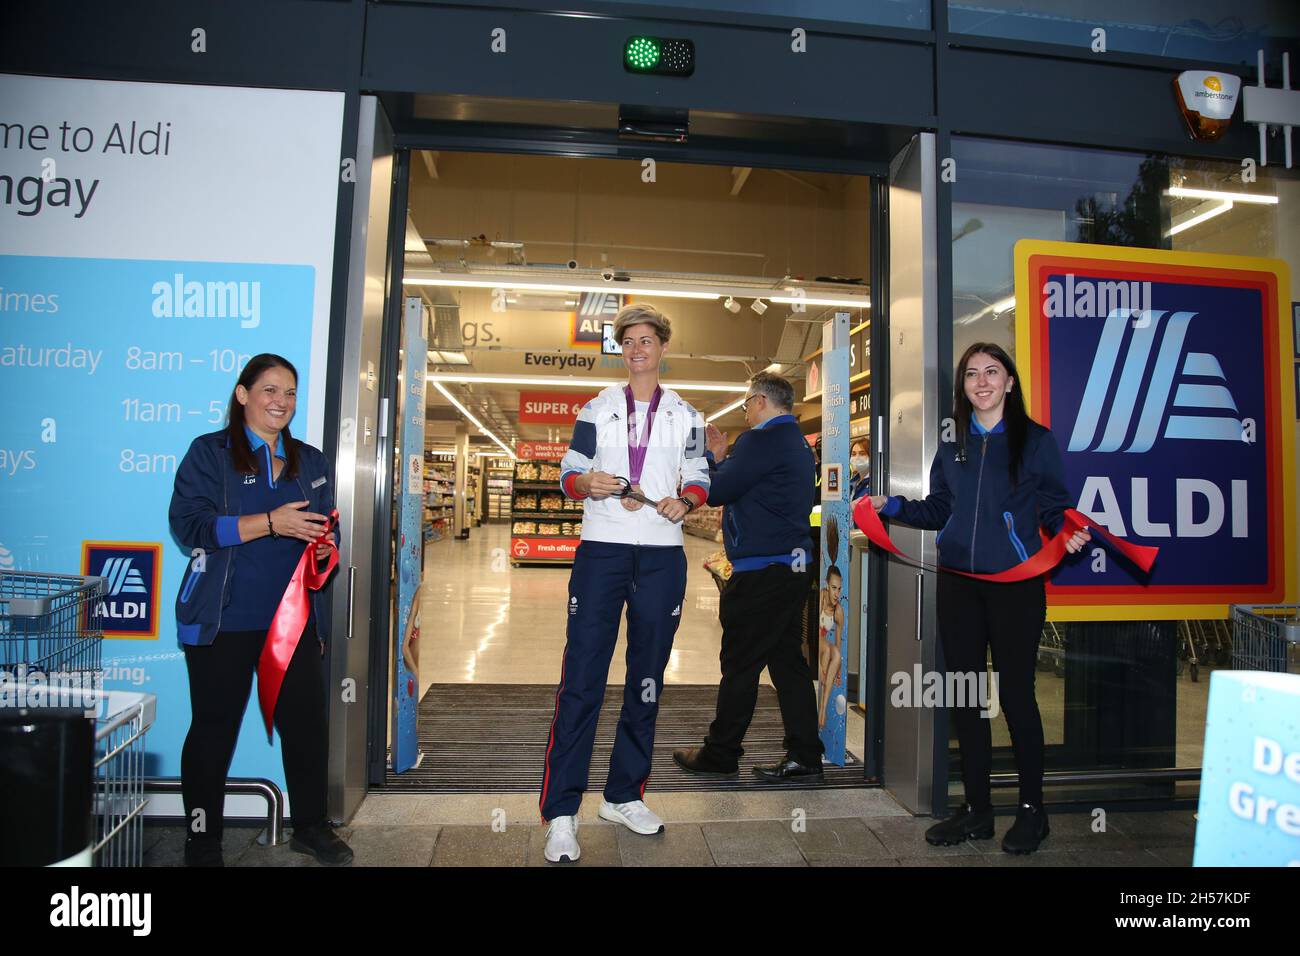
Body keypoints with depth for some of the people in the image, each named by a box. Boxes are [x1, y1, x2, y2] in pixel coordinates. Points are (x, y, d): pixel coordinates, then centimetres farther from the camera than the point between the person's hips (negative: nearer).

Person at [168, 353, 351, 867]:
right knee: (214, 727, 6)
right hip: (223, 622, -4)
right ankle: (202, 839, 25)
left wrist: (326, 547, -2)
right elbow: (188, 525, -12)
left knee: (307, 722, 6)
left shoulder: (311, 461, 13)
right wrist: (271, 522, -21)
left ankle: (310, 826, 24)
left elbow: (326, 527, 22)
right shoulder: (209, 453, -1)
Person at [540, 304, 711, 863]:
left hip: (662, 557, 2)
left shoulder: (685, 417, 12)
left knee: (647, 680, 8)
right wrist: (589, 483, -16)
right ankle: (561, 812, 0)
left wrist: (685, 501, -11)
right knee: (581, 680, -6)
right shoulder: (597, 410, 9)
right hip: (601, 551, -2)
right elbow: (568, 475, 6)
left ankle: (624, 796, 22)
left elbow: (700, 481, 11)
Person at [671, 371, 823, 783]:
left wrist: (708, 460, 2)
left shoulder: (762, 440, -14)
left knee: (740, 665, 1)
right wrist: (721, 459, 15)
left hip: (760, 571, -10)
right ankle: (803, 757, 17)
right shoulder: (797, 441, 17)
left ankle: (720, 754, 14)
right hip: (793, 565, 10)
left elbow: (717, 492, -15)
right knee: (788, 661, 12)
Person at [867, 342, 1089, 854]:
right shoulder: (952, 445, 12)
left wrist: (1068, 531, -20)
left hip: (1015, 585, -4)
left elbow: (1054, 506, 1)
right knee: (965, 695, 8)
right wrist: (891, 505, 1)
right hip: (958, 585, 4)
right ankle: (976, 809, 22)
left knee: (1015, 694, 2)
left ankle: (1032, 810, 23)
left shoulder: (1036, 440, 0)